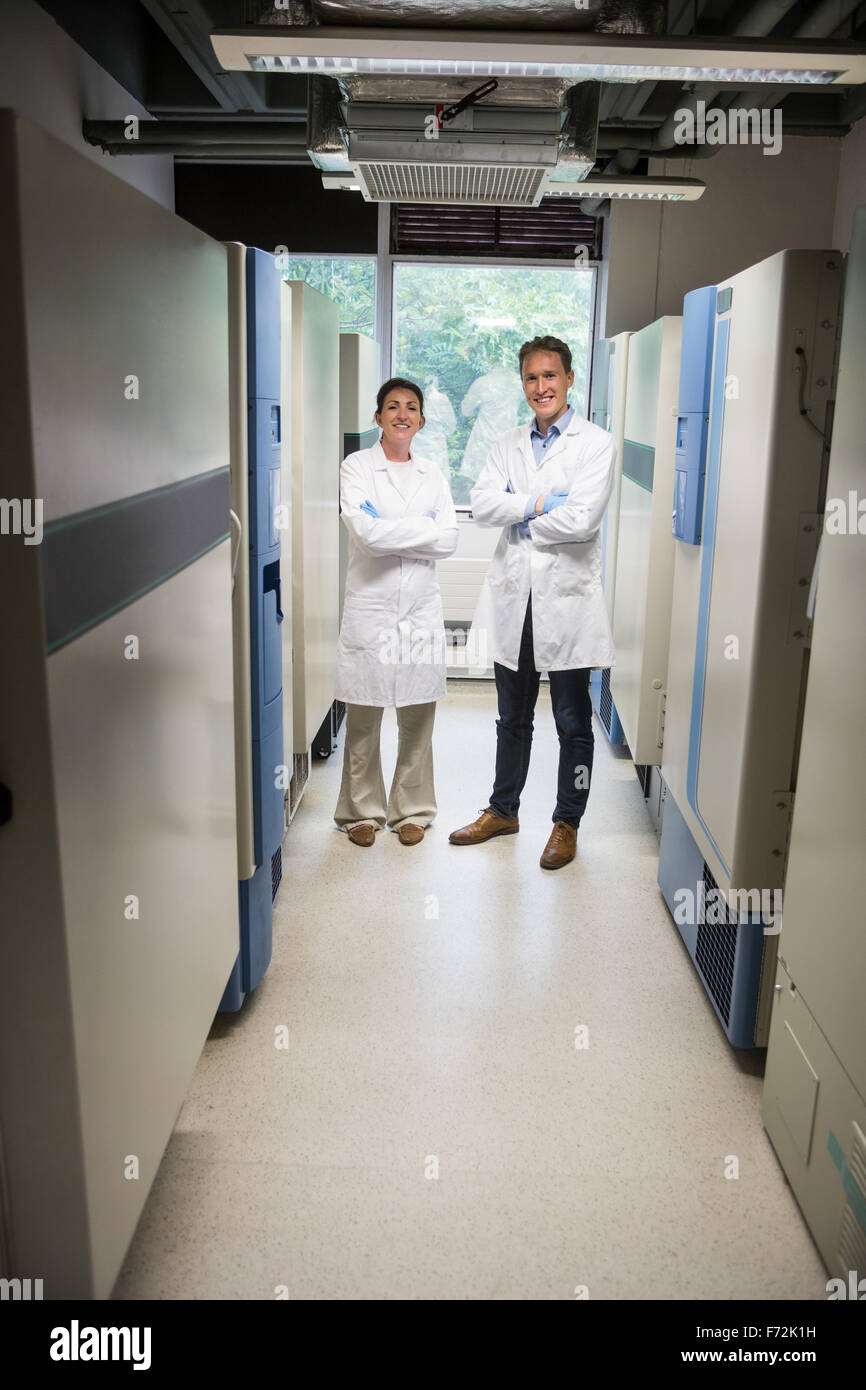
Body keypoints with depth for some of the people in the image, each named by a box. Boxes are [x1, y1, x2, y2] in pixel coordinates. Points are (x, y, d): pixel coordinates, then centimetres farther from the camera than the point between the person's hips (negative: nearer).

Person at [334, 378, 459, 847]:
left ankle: (412, 809, 22)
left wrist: (388, 530, -9)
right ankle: (362, 811, 20)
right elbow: (366, 534, -14)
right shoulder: (357, 466, 1)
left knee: (418, 719, 7)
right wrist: (423, 530, -7)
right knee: (363, 719, 3)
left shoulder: (431, 474, 12)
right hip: (370, 607, -3)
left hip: (421, 609, 3)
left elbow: (450, 539, -1)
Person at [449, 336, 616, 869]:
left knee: (573, 724, 6)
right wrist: (540, 503, -15)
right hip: (514, 599, 5)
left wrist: (518, 516, -5)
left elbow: (581, 520, -18)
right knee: (513, 719, 17)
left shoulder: (596, 443, -4)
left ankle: (567, 823, 21)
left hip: (567, 600, -4)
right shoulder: (509, 444, 11)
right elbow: (481, 505, -3)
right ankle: (503, 810, 32)